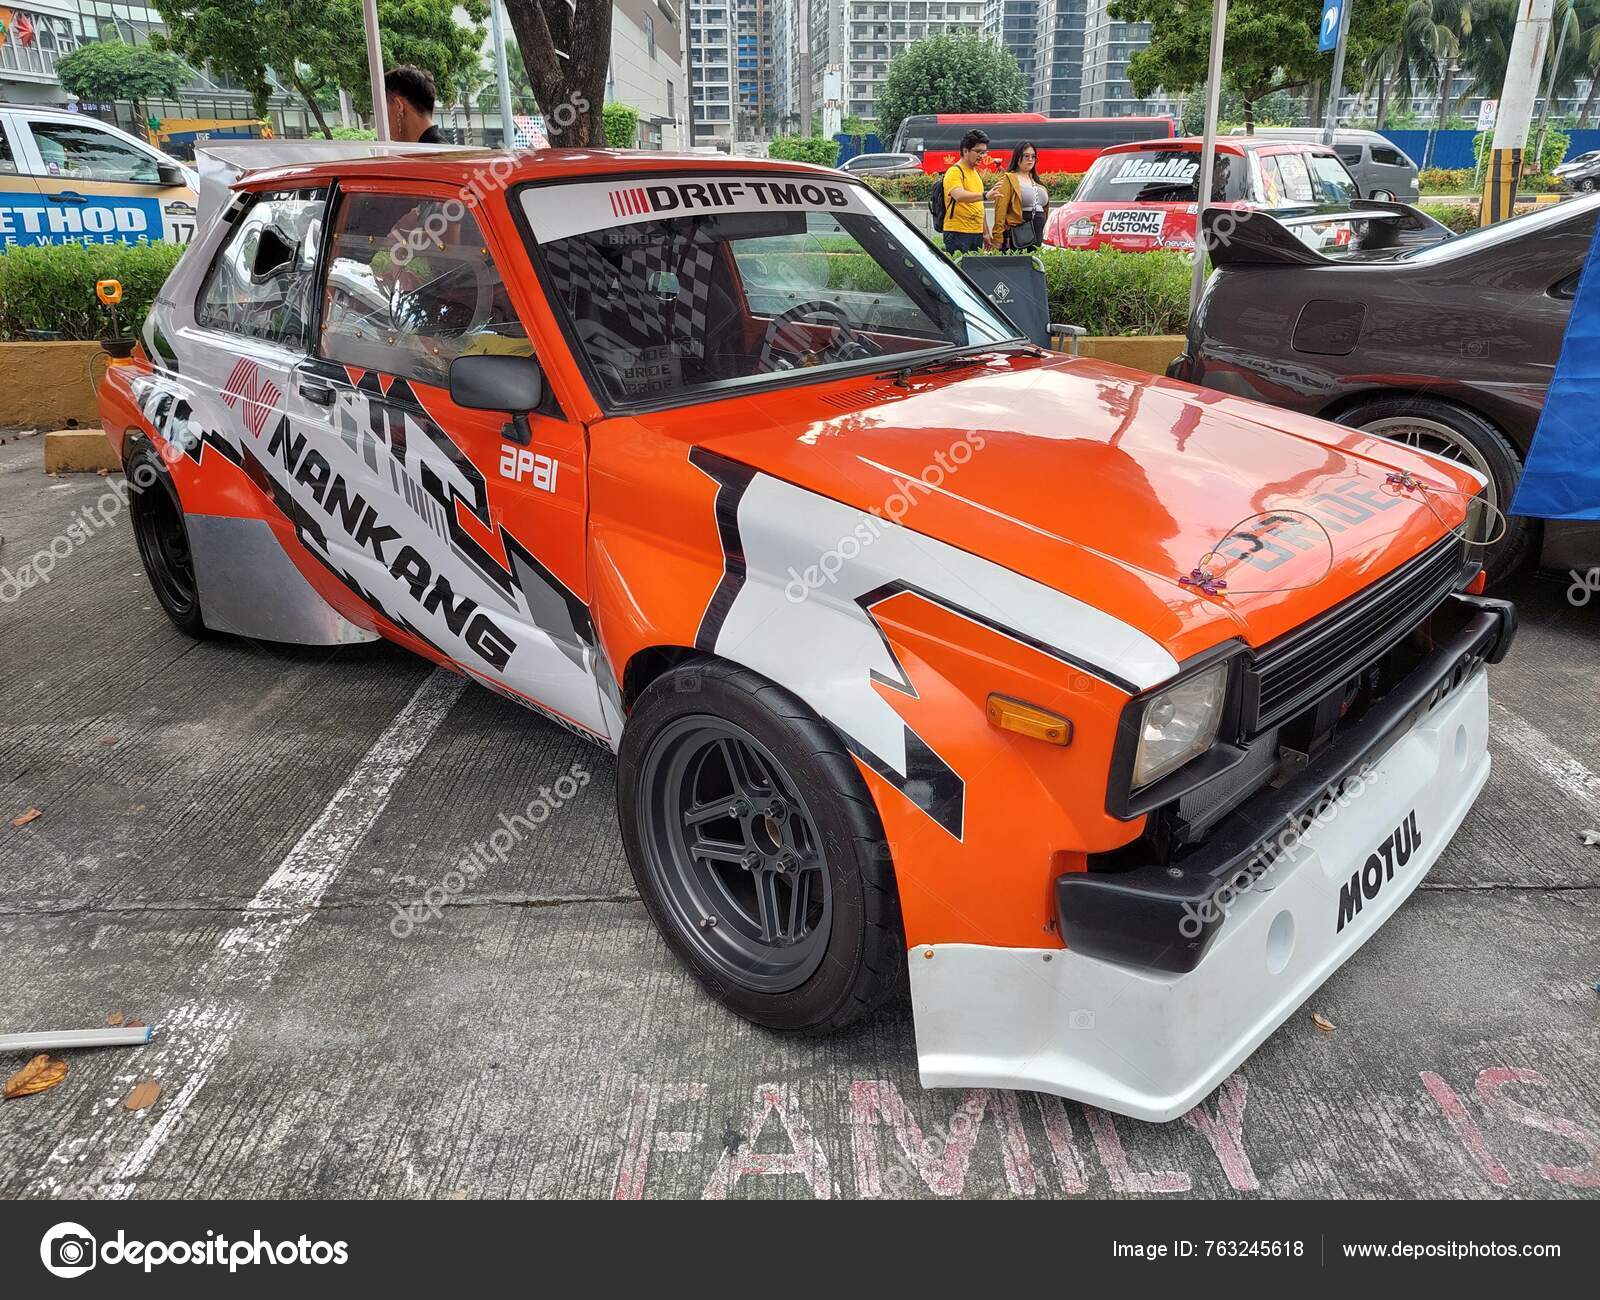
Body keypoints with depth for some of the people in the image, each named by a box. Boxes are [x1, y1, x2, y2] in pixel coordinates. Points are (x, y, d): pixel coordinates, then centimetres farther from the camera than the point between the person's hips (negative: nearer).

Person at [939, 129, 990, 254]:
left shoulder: (975, 172, 19)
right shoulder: (955, 172, -9)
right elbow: (959, 196, -30)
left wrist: (985, 233, 21)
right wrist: (985, 195, -43)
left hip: (977, 234, 8)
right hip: (958, 234, -8)